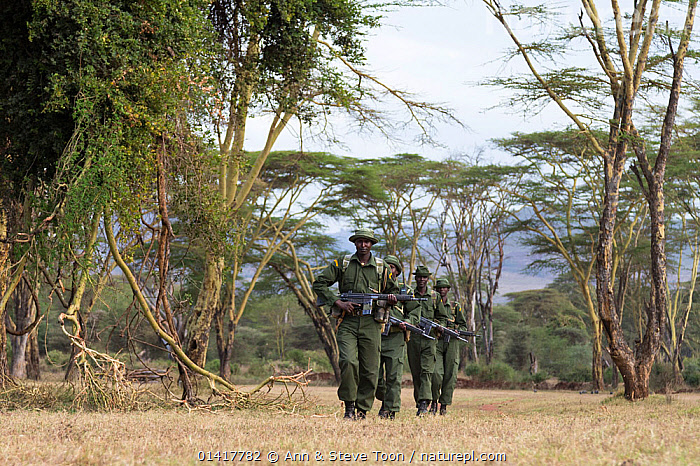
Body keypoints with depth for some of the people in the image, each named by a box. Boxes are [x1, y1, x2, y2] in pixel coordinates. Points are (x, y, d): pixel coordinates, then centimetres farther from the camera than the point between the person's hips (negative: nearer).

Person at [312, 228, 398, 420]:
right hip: (347, 322, -2)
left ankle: (362, 410, 12)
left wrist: (392, 298, -3)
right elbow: (319, 284, 4)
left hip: (371, 324, 2)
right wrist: (338, 302, -8)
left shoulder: (381, 268, 11)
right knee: (348, 362, -20)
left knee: (370, 370, 1)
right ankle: (349, 406, -7)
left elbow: (393, 289, 22)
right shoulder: (341, 264, 6)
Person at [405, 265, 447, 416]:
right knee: (416, 373, 4)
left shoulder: (435, 297, 11)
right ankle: (418, 403, 14)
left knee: (427, 371, -15)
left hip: (429, 338, -1)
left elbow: (442, 317, 17)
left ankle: (424, 403, -24)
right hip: (412, 337, 1)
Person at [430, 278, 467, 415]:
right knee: (436, 374, -16)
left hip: (452, 343, 2)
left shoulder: (456, 307, 15)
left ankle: (444, 405, 4)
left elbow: (463, 325, 15)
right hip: (435, 342, -2)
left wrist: (457, 331, -6)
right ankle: (434, 401, 2)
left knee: (450, 376, -3)